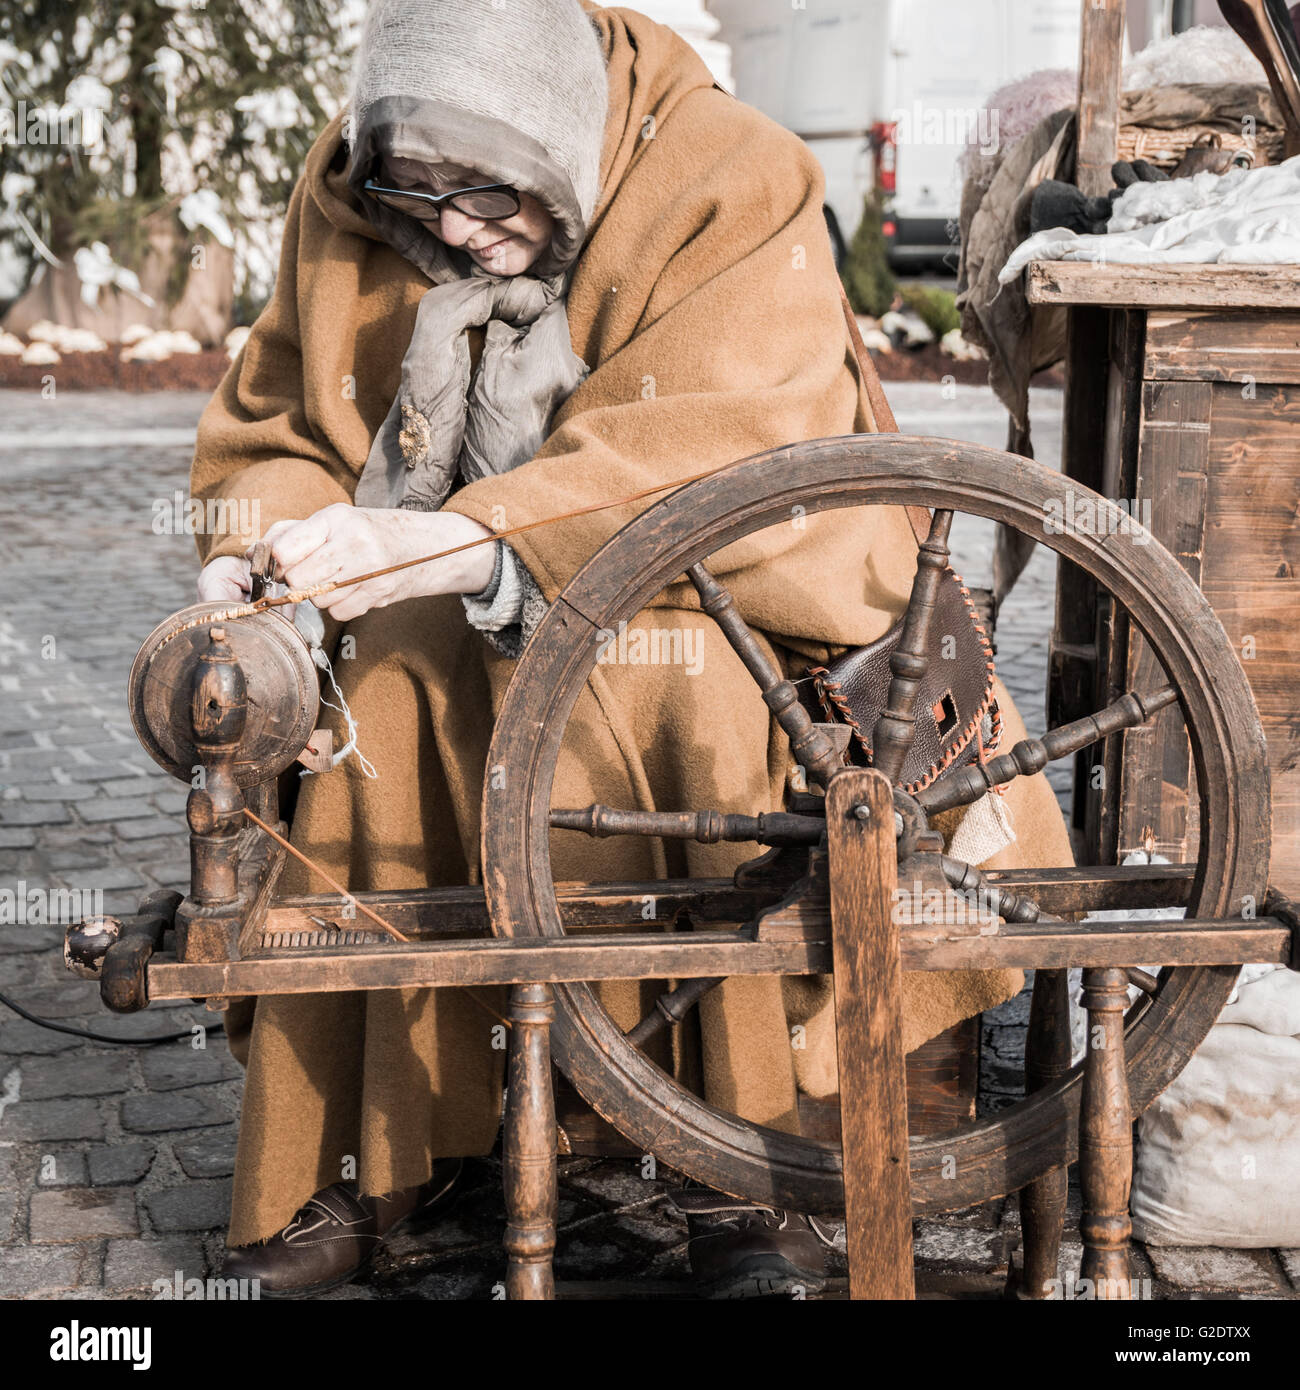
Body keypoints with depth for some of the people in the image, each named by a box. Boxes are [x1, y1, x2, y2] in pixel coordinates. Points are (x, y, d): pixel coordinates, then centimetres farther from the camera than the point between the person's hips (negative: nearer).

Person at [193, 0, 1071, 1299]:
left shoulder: (733, 188, -15)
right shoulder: (348, 201, 2)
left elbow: (705, 462, -29)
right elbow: (277, 429, 8)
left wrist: (458, 541, -40)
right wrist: (253, 553, -15)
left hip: (703, 595, -3)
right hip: (465, 618, 4)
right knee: (368, 705, -27)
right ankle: (362, 1157, -12)